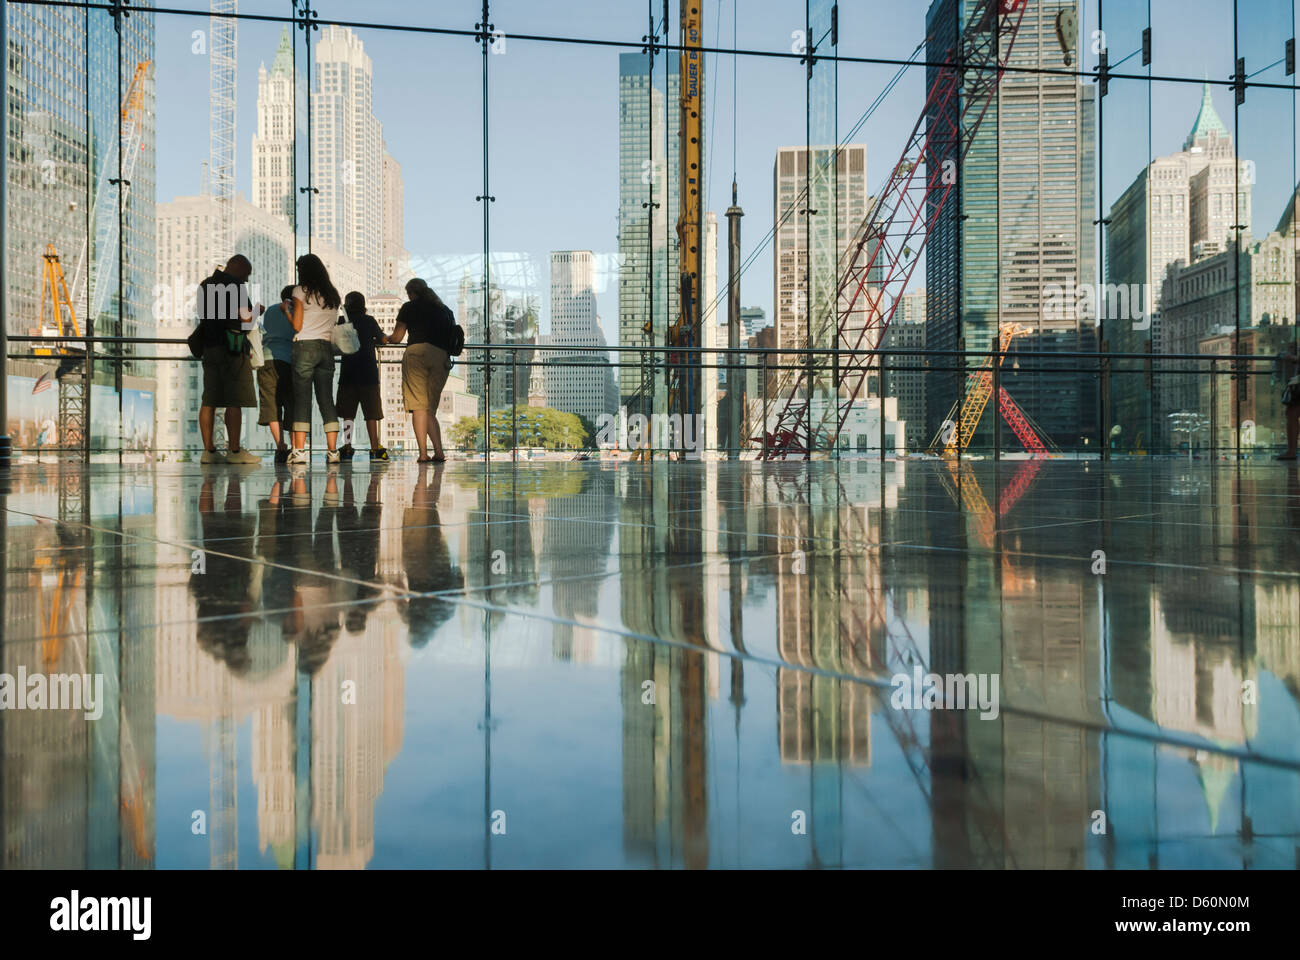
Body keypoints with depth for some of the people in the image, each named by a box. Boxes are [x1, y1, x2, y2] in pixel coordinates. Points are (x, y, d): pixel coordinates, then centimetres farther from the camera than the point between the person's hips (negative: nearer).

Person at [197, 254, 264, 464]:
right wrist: (257, 311, 8)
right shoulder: (235, 285, -6)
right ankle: (235, 451, -9)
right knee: (235, 401, -7)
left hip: (209, 346, 8)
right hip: (231, 346, -8)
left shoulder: (205, 285, 18)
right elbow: (245, 316, -12)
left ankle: (208, 450, 5)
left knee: (209, 400, 5)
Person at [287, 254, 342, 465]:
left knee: (302, 399, -4)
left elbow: (297, 326, -3)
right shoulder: (333, 295, 15)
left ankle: (299, 450, -9)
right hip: (327, 347, 5)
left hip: (305, 346, -4)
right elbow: (333, 324, 12)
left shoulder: (301, 291, 0)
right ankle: (332, 451, 0)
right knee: (327, 400, 5)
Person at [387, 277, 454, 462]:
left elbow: (397, 338, 14)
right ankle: (438, 452, -5)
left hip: (418, 352, -4)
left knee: (418, 406, -6)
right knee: (430, 408, 9)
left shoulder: (410, 307, 13)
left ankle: (423, 453, -16)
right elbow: (454, 336, 25)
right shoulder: (445, 309, 25)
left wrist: (385, 338, 34)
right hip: (442, 357, 4)